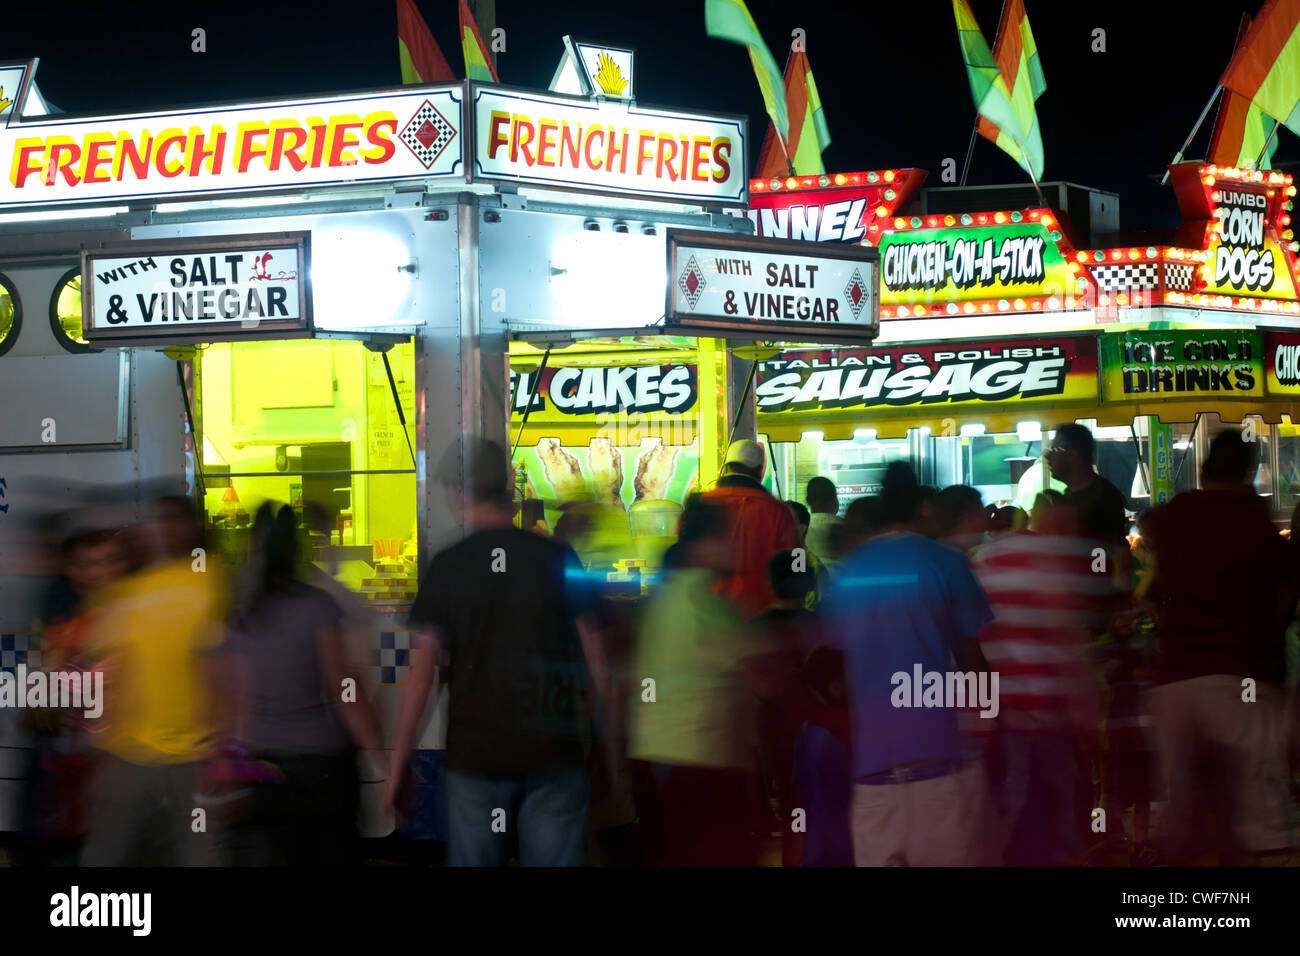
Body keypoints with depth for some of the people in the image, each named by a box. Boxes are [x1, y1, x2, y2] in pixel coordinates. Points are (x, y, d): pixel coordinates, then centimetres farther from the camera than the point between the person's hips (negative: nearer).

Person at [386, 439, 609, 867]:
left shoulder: (446, 567, -4)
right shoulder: (559, 559, 0)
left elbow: (420, 674, -6)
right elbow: (595, 658, 2)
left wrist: (396, 766, -1)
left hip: (476, 753, -1)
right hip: (553, 752, 1)